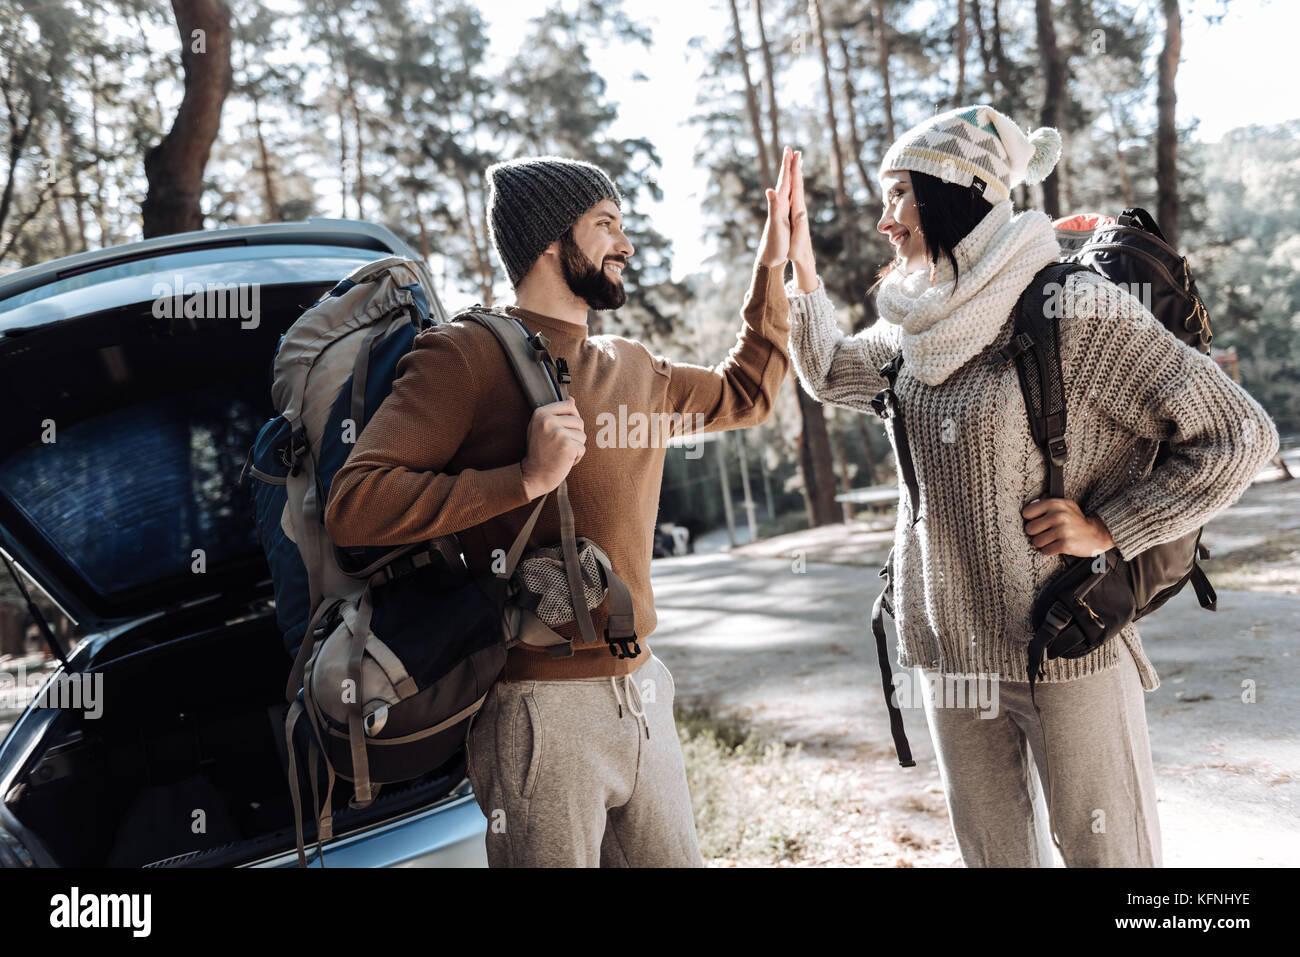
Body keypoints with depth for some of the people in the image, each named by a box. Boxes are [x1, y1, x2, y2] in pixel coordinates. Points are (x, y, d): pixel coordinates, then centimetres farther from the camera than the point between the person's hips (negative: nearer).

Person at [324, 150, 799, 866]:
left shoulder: (634, 369, 15)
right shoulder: (468, 355, -9)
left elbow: (745, 394, 32)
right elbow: (352, 506, -18)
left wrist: (772, 265, 28)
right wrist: (525, 479, -22)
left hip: (642, 694, 7)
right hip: (543, 712, -7)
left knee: (672, 858, 14)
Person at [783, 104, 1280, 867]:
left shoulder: (1074, 310, -14)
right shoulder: (924, 321, 7)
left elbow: (1241, 433, -13)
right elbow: (830, 373, 24)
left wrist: (1109, 528, -15)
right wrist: (801, 264, 10)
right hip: (949, 651, 6)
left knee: (1108, 853, 5)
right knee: (992, 852, 16)